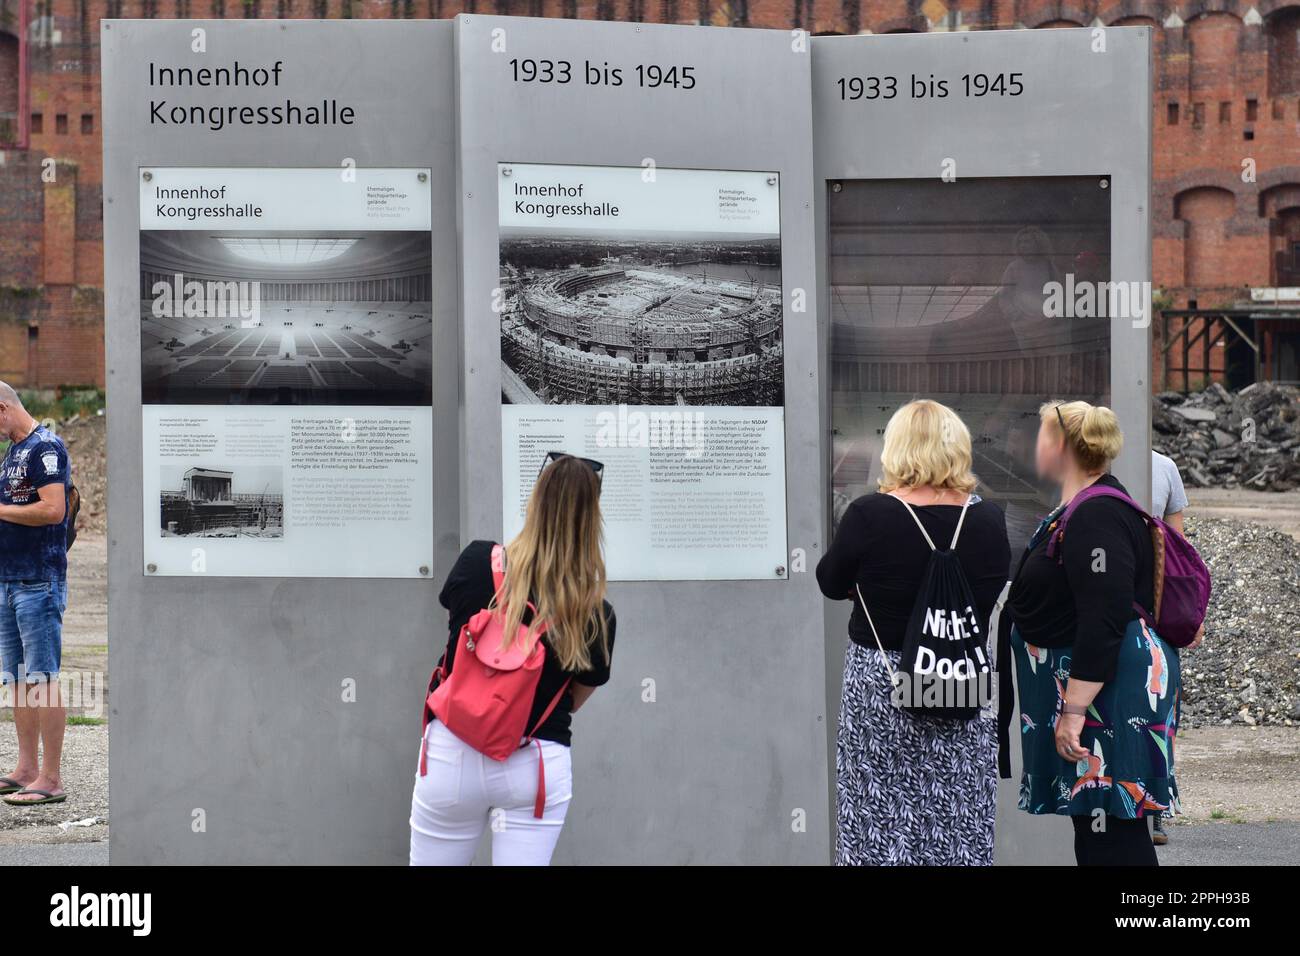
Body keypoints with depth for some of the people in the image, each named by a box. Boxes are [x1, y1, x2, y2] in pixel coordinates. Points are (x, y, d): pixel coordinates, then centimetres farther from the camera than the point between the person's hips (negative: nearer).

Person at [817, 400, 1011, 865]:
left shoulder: (868, 515, -14)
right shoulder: (987, 519, -5)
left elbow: (831, 583, 0)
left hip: (880, 690, -2)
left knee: (881, 827, 8)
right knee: (961, 828, 11)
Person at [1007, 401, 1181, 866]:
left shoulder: (1097, 517, -20)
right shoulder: (1076, 511, 13)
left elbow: (1103, 623, -27)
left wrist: (1074, 710, -28)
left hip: (1109, 689, -11)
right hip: (1081, 688, 11)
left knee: (1113, 834, -6)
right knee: (1091, 824, 16)